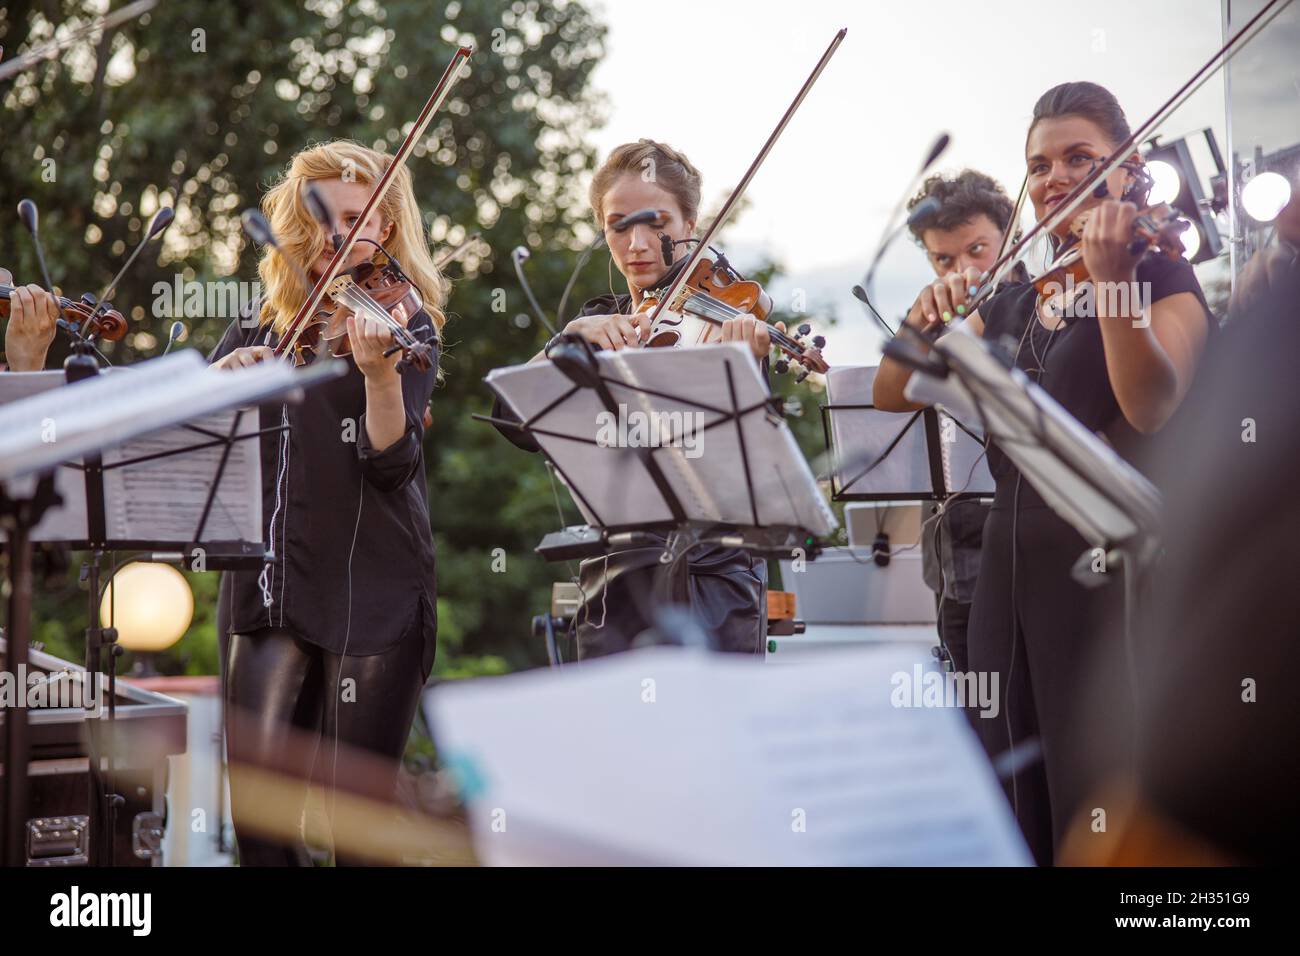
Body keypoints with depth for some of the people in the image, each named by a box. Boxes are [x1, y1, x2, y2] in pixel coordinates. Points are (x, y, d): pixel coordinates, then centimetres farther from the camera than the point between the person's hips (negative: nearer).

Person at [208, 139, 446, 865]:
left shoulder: (404, 325, -2)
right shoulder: (268, 321, 12)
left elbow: (392, 463, -14)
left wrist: (378, 372, -31)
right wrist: (226, 369, -13)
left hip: (372, 593, -4)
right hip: (273, 585, 4)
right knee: (256, 803, -4)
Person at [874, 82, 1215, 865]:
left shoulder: (1164, 280, -1)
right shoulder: (1008, 308, 17)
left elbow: (1152, 406, -20)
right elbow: (893, 394, 11)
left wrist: (1110, 278, -32)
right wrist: (928, 322, -9)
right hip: (1013, 571, 6)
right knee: (1024, 805, 8)